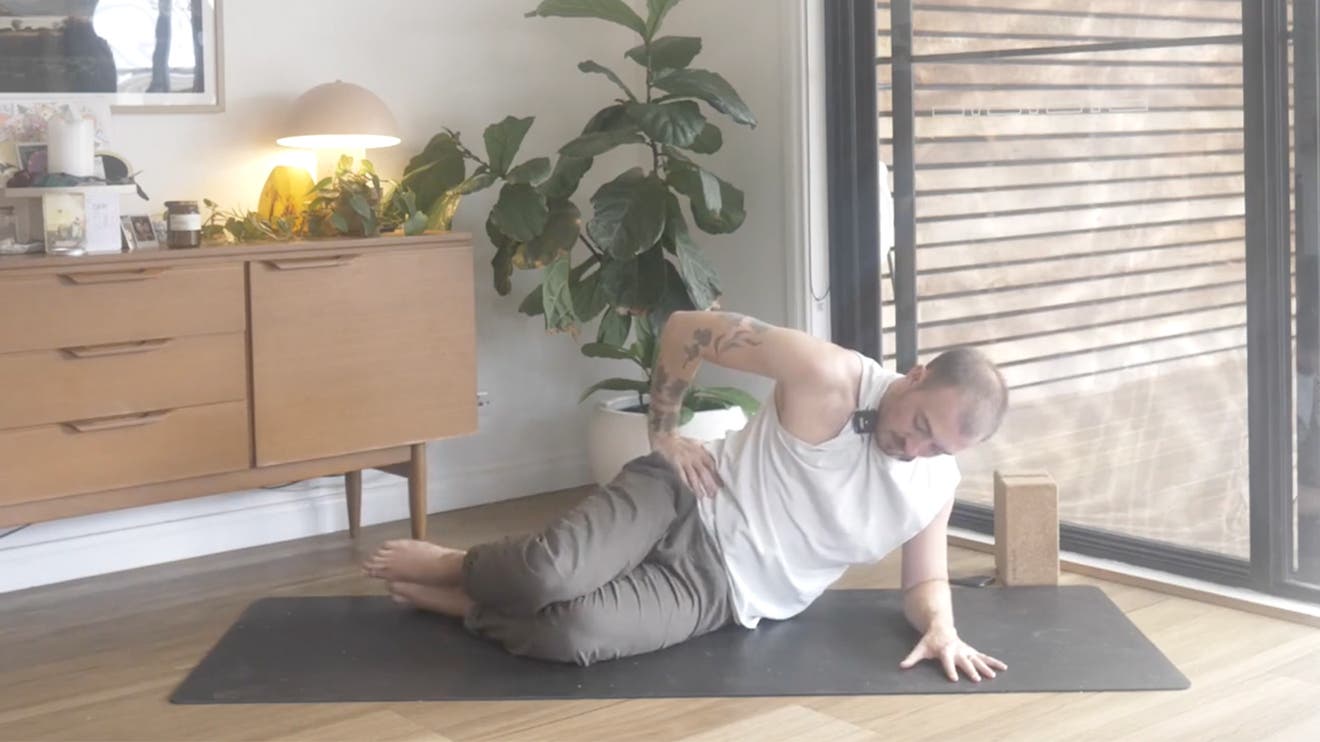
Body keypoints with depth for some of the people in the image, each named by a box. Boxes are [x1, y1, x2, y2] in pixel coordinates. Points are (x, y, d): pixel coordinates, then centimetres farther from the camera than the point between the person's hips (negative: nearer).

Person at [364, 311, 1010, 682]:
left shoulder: (936, 486, -1)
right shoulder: (830, 377, -16)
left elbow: (924, 580, 13)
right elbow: (686, 328, -11)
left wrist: (942, 628, -9)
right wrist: (664, 432, -7)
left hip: (719, 590, 2)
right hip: (688, 502, -2)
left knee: (574, 634, -28)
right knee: (548, 574, -31)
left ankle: (463, 604, 4)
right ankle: (459, 567, 6)